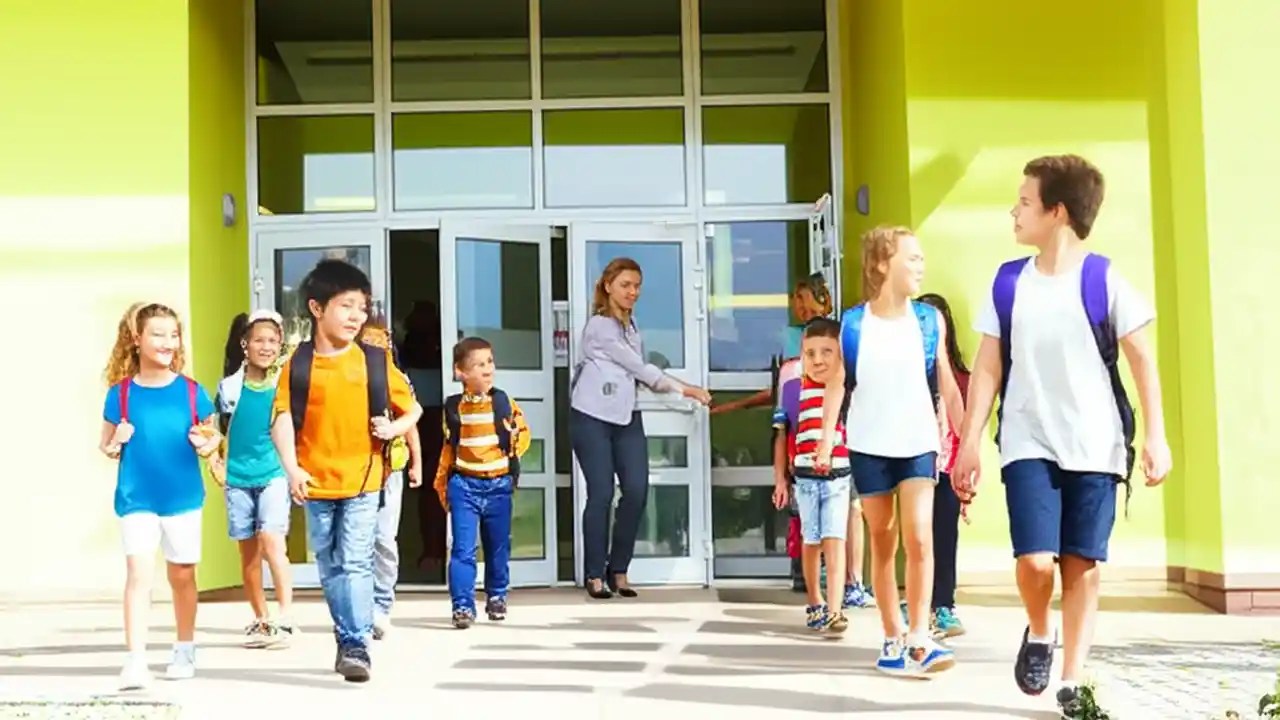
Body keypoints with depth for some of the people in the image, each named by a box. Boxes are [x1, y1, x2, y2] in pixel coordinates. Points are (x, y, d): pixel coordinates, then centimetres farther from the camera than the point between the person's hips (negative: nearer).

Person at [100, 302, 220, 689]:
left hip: (183, 497, 1)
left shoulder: (190, 391, -3)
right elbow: (105, 443, 5)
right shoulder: (121, 393, -4)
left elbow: (212, 434, 7)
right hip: (136, 499, -1)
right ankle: (136, 661, -11)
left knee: (182, 575, 14)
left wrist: (208, 445, -15)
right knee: (138, 573, -12)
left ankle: (185, 650, 31)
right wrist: (113, 445, -17)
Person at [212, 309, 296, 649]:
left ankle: (285, 616, -16)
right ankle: (260, 620, 18)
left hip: (275, 475, -3)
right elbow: (216, 430, 14)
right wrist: (215, 462, 3)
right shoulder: (229, 387, 4)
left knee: (271, 539, -19)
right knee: (248, 550, 8)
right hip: (238, 478, 3)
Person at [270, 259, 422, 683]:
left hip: (362, 481, -1)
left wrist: (394, 429, -11)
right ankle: (348, 640, 25)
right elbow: (282, 419, -6)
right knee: (330, 568, 12)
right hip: (316, 484, 2)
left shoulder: (376, 362, 0)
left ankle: (357, 646, -5)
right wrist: (292, 470, -18)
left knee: (355, 563, -9)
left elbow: (412, 409, 10)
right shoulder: (299, 364, -1)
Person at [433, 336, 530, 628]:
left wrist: (513, 450, -16)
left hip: (499, 485, 1)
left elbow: (523, 432, 5)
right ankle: (463, 605, -4)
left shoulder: (504, 402, -2)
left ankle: (496, 596, 29)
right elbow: (448, 447, 10)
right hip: (464, 485, -1)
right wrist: (441, 484, 12)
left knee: (498, 548, 12)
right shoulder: (454, 407, 1)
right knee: (463, 548, -7)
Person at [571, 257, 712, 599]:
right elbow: (639, 367, -14)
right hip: (593, 418, -7)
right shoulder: (600, 326, -13)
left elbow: (634, 371, 11)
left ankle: (618, 570, 8)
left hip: (626, 417, 7)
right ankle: (595, 576, 6)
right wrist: (683, 389, -11)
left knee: (637, 490, -4)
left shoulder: (631, 324, 12)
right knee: (601, 494, -6)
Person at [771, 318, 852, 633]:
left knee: (834, 542, -8)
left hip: (839, 476, -1)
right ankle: (815, 605, 28)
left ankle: (834, 610, -11)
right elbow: (782, 436, 6)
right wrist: (780, 479, 6)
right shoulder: (792, 389, 0)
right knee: (811, 543, 13)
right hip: (804, 477, 2)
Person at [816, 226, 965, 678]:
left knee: (919, 537, -13)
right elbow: (837, 384, -3)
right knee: (882, 543, 9)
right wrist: (827, 437, -15)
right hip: (869, 447, 0)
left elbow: (948, 387, 5)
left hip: (919, 444, 0)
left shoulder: (930, 321, 1)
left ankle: (919, 637, -6)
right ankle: (893, 640, 18)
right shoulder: (852, 324, -3)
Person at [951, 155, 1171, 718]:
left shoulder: (1103, 279, -4)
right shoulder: (1008, 282, 4)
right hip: (1029, 446, 1)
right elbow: (987, 368, 6)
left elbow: (1142, 359, -1)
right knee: (1035, 560, -13)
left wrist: (1156, 436, -7)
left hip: (1095, 448, -1)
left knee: (1083, 566, 2)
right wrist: (969, 444, 3)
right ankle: (1038, 634, 18)